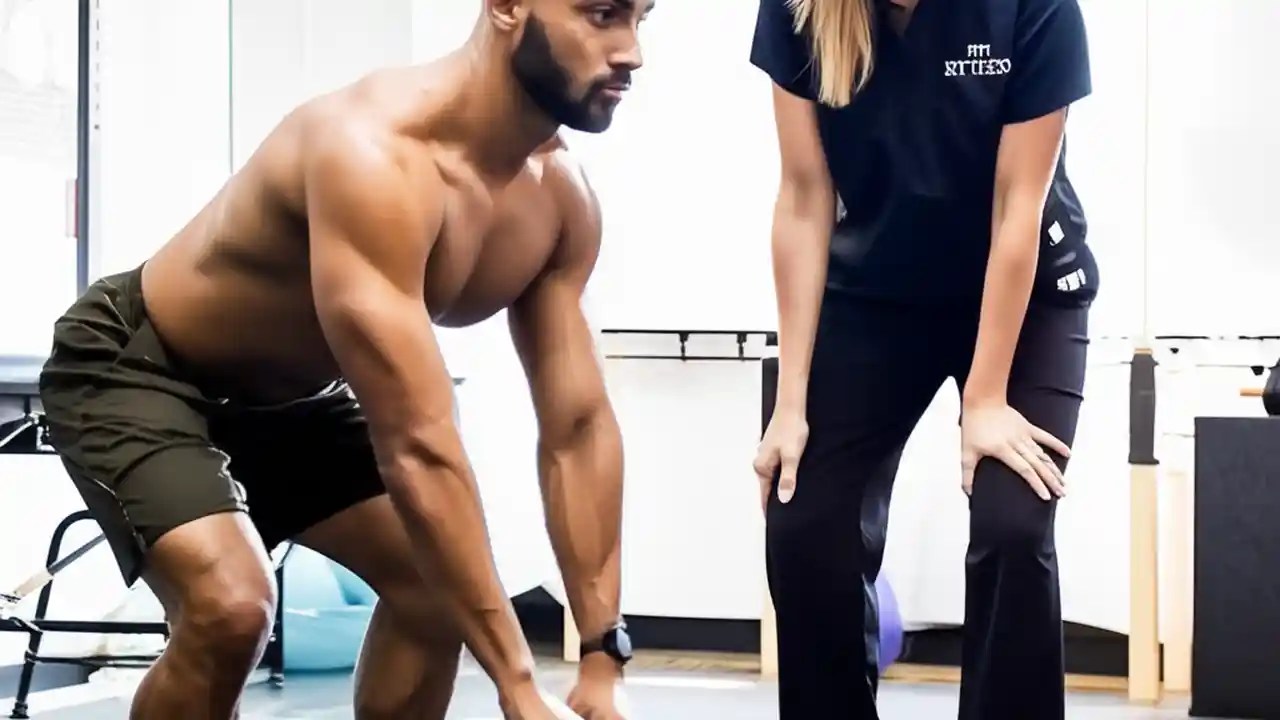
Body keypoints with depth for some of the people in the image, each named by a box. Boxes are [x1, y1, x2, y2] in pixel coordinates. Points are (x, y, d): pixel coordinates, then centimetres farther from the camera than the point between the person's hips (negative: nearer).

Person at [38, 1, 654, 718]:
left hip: (287, 387, 9)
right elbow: (417, 447, -42)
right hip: (133, 369, -9)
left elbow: (579, 426, -6)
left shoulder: (562, 200, -12)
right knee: (232, 607, -29)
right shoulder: (375, 151, -39)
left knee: (438, 579, 6)